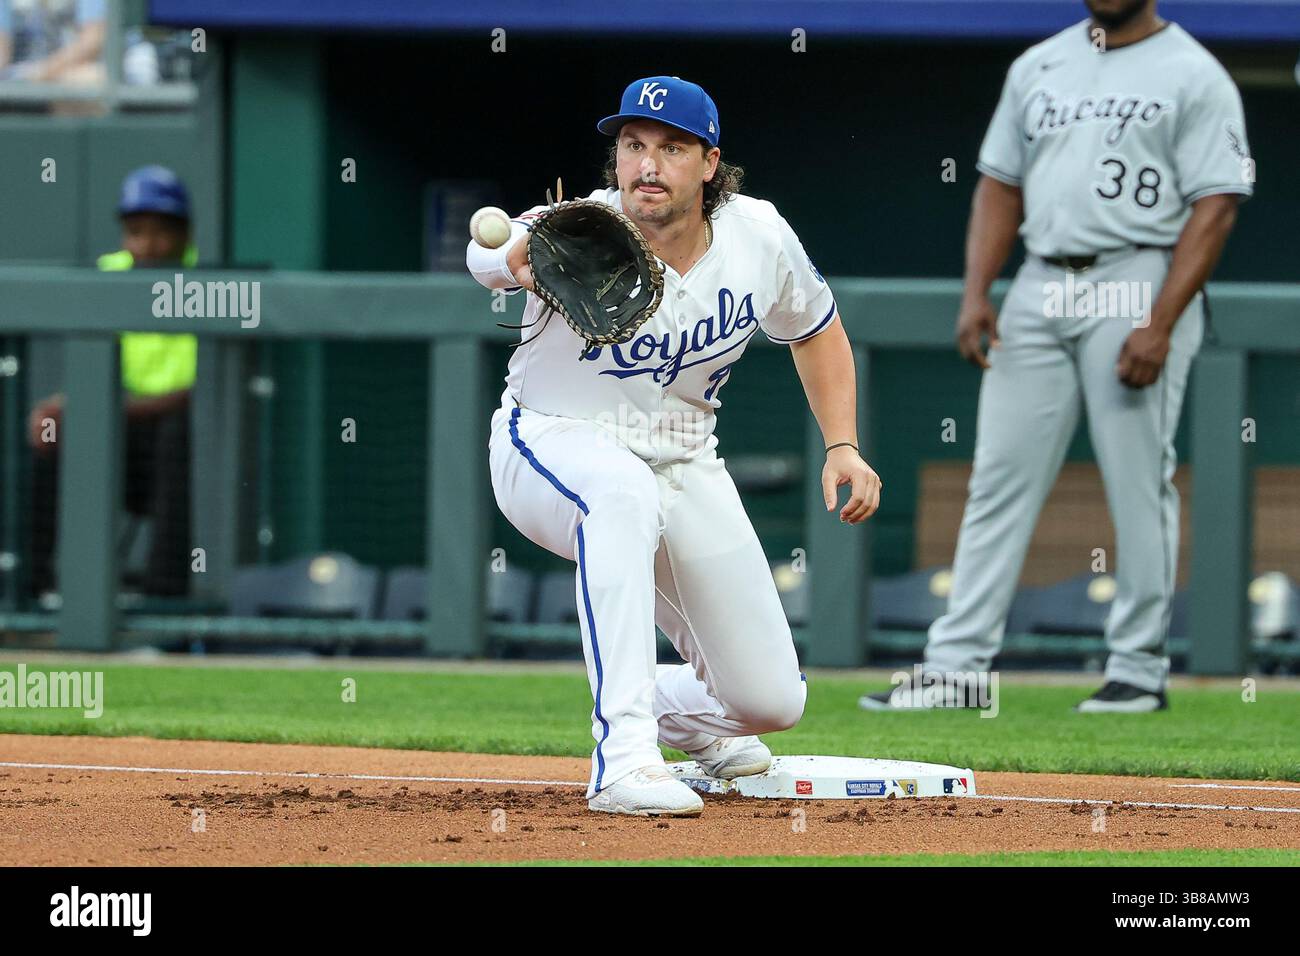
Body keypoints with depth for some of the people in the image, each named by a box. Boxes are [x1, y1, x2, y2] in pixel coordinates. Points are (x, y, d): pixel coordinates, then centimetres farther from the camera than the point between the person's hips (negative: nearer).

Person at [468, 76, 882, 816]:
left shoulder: (758, 237, -11)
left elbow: (816, 331, 10)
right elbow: (487, 254, -49)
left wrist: (843, 446, -1)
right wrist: (521, 256, -72)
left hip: (684, 463, 5)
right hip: (553, 445, -4)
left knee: (771, 701, -1)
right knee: (624, 492, -43)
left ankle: (678, 706, 38)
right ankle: (625, 756, -43)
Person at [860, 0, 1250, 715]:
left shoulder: (1193, 77, -3)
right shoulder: (1038, 67, 15)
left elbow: (1214, 207, -9)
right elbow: (1000, 184, 17)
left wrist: (1160, 324, -18)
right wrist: (976, 293, 3)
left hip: (1138, 283, -5)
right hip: (1038, 291, 5)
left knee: (1138, 484, -3)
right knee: (999, 477, 2)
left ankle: (1139, 669, 7)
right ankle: (953, 667, 2)